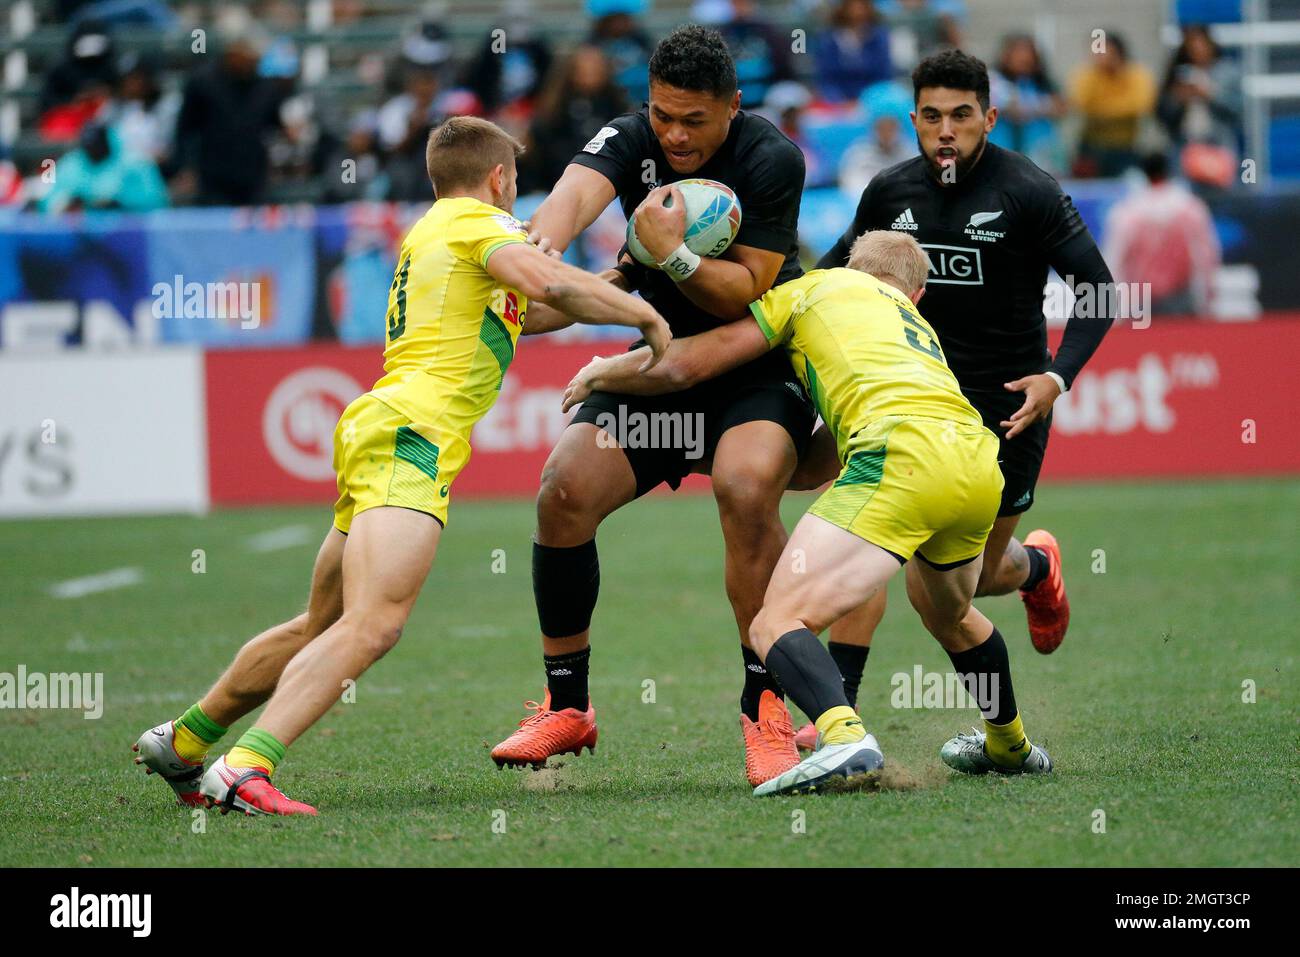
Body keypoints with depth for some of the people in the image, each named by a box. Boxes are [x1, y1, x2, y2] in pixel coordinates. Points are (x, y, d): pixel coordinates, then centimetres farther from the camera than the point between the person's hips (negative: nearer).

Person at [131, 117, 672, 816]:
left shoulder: (431, 233, 30)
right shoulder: (476, 220, 2)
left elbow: (525, 313, 39)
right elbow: (549, 284, -16)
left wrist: (622, 283, 35)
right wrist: (645, 315, -4)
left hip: (371, 431, 10)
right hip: (410, 431, -10)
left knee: (322, 628, 21)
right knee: (373, 624, -23)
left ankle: (182, 742, 30)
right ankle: (245, 769, -36)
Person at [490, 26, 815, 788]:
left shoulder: (771, 159, -17)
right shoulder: (630, 140, -9)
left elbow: (745, 292, -17)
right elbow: (577, 192, -32)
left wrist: (673, 253, -34)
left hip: (760, 370, -4)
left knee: (747, 487, -32)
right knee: (565, 490, -14)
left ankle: (766, 709, -20)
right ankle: (567, 705, 3)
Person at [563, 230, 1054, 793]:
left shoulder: (814, 288, 21)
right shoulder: (917, 324, 38)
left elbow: (681, 366, 17)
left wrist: (596, 375, 35)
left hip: (902, 452, -7)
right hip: (982, 465, 7)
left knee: (777, 625, -11)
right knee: (948, 615, 37)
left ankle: (845, 737, -38)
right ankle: (1010, 747, 56)